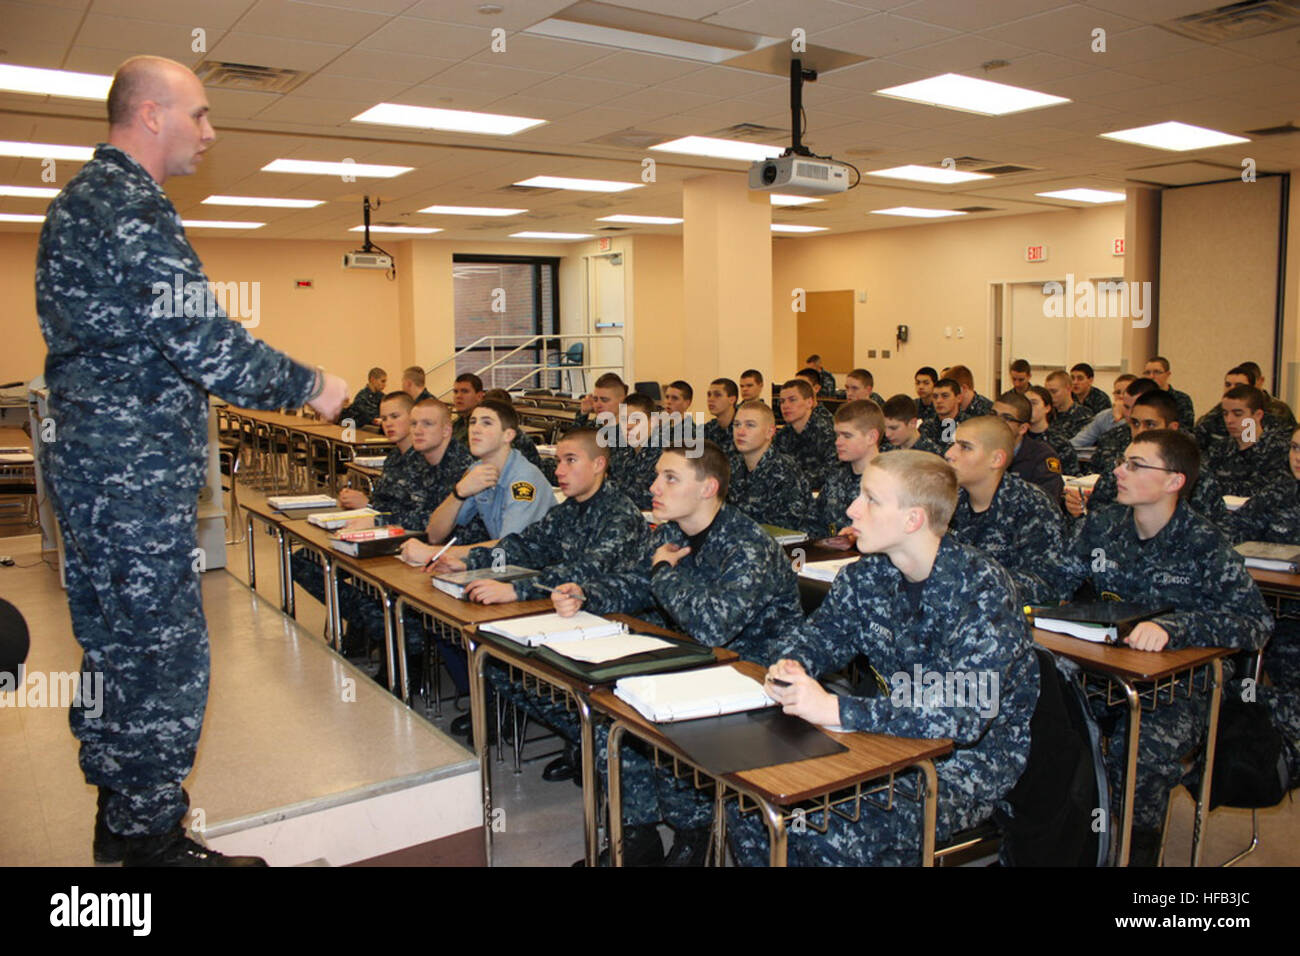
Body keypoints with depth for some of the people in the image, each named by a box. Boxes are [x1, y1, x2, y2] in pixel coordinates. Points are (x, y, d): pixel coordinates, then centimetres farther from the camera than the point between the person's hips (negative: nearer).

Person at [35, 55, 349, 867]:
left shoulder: (76, 200, 19)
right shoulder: (134, 206, -15)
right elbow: (203, 343, -22)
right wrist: (310, 387, -10)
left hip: (86, 464, 11)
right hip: (138, 473, -11)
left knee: (111, 647, 17)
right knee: (163, 654, -2)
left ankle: (119, 814, 31)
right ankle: (152, 841, 10)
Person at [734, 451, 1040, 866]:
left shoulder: (982, 590, -22)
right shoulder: (867, 575, -2)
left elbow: (963, 715, -32)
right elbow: (817, 634, 10)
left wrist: (834, 709, -37)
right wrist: (790, 668, -16)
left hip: (974, 757, -6)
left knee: (837, 839, -29)